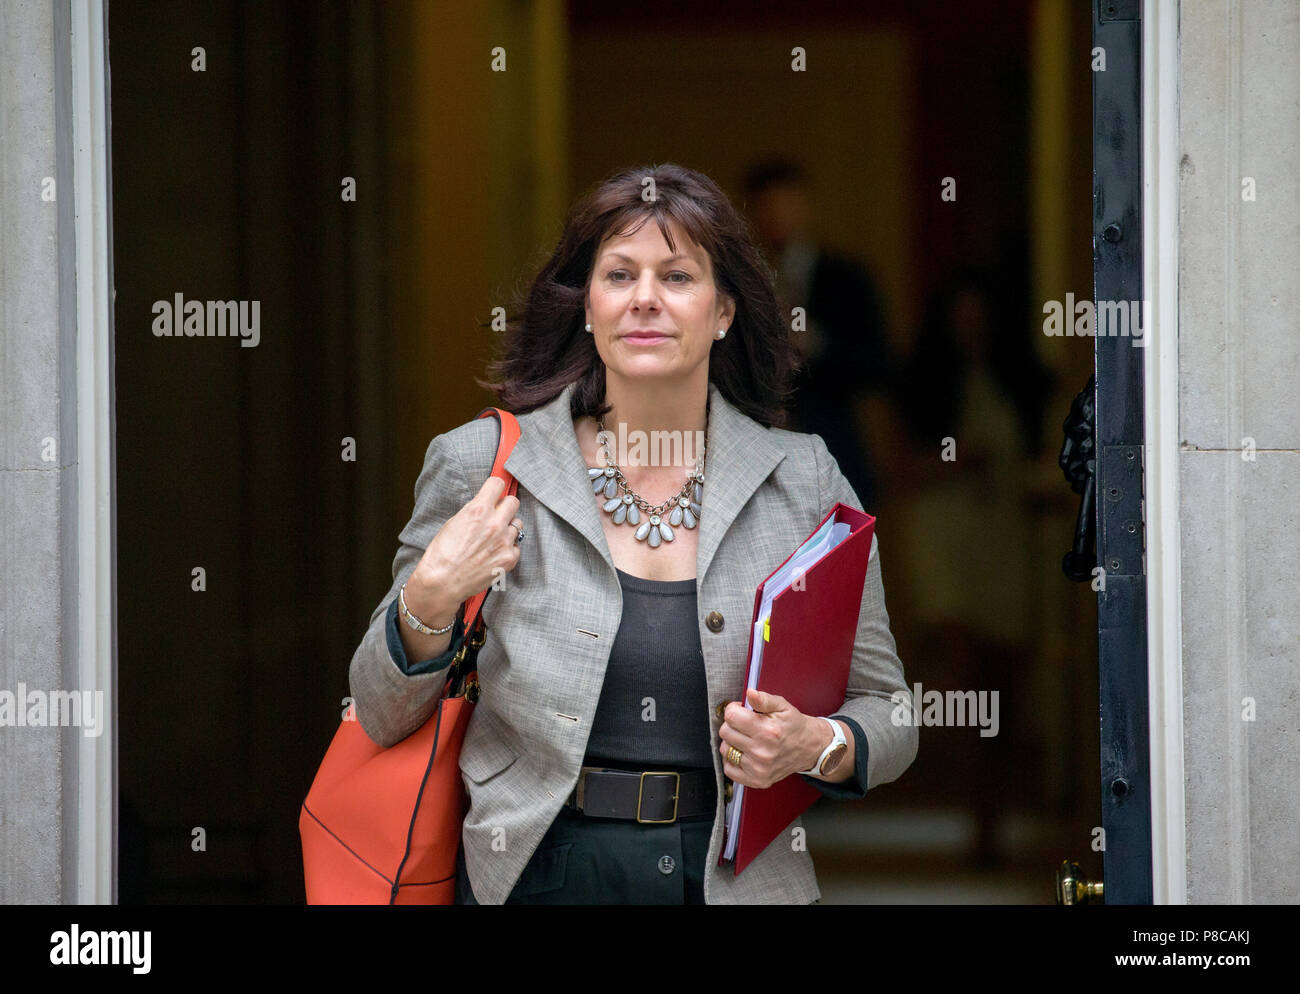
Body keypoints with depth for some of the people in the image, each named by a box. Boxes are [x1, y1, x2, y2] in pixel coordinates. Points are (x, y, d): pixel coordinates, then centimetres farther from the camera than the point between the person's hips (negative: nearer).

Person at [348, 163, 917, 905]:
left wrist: (820, 747, -14)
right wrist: (431, 599, -15)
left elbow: (890, 713, 7)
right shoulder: (483, 467, -2)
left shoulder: (805, 482, 0)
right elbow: (382, 718, 2)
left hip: (739, 876, 1)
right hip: (539, 874, -1)